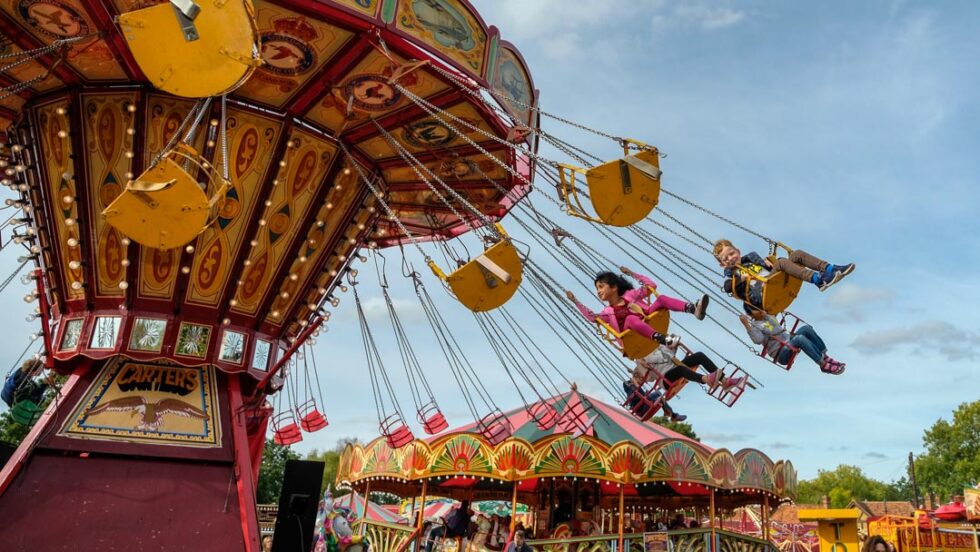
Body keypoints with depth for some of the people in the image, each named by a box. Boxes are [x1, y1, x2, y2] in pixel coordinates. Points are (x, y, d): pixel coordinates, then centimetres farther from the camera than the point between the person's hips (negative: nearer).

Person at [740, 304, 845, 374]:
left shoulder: (768, 314, 13)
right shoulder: (754, 325, -10)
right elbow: (758, 340, -28)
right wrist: (747, 326, -36)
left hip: (789, 341, 8)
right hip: (781, 354, -8)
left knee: (807, 328, -12)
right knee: (799, 338, -33)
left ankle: (825, 357, -10)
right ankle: (823, 365, -25)